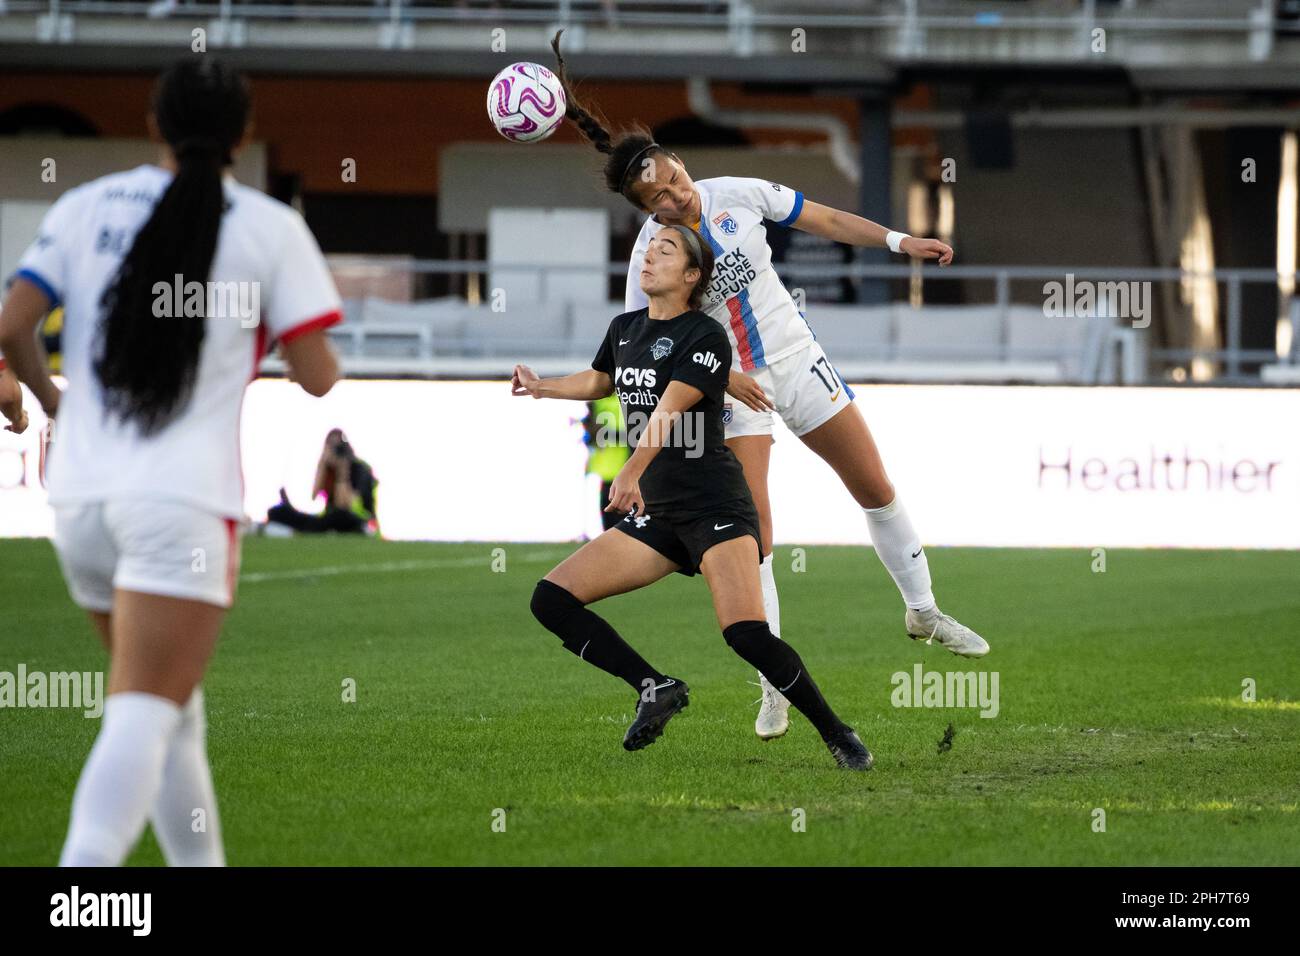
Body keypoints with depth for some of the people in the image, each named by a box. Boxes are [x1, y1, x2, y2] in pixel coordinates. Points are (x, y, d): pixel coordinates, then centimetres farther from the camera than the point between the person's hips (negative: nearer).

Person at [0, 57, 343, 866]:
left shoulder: (85, 207, 9)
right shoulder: (270, 228, 0)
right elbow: (319, 377, -3)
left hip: (80, 493, 4)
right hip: (184, 498, -4)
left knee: (171, 710, 20)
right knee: (146, 715, -13)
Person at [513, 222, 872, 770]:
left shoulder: (705, 338, -9)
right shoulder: (624, 329, 14)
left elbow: (668, 409, -26)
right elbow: (601, 380, 37)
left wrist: (631, 473, -38)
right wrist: (544, 387, 35)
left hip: (714, 504, -8)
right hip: (654, 515, 8)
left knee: (747, 636, -25)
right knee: (551, 600, -5)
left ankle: (838, 736, -9)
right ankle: (656, 689, -1)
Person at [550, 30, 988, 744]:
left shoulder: (739, 195, -10)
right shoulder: (651, 253, -19)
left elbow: (828, 221, 3)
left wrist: (899, 241, -4)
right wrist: (718, 374, -22)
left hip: (797, 361, 4)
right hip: (731, 390, -4)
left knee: (875, 489, 8)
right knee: (752, 527, -12)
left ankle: (923, 611, 30)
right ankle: (775, 684, -5)